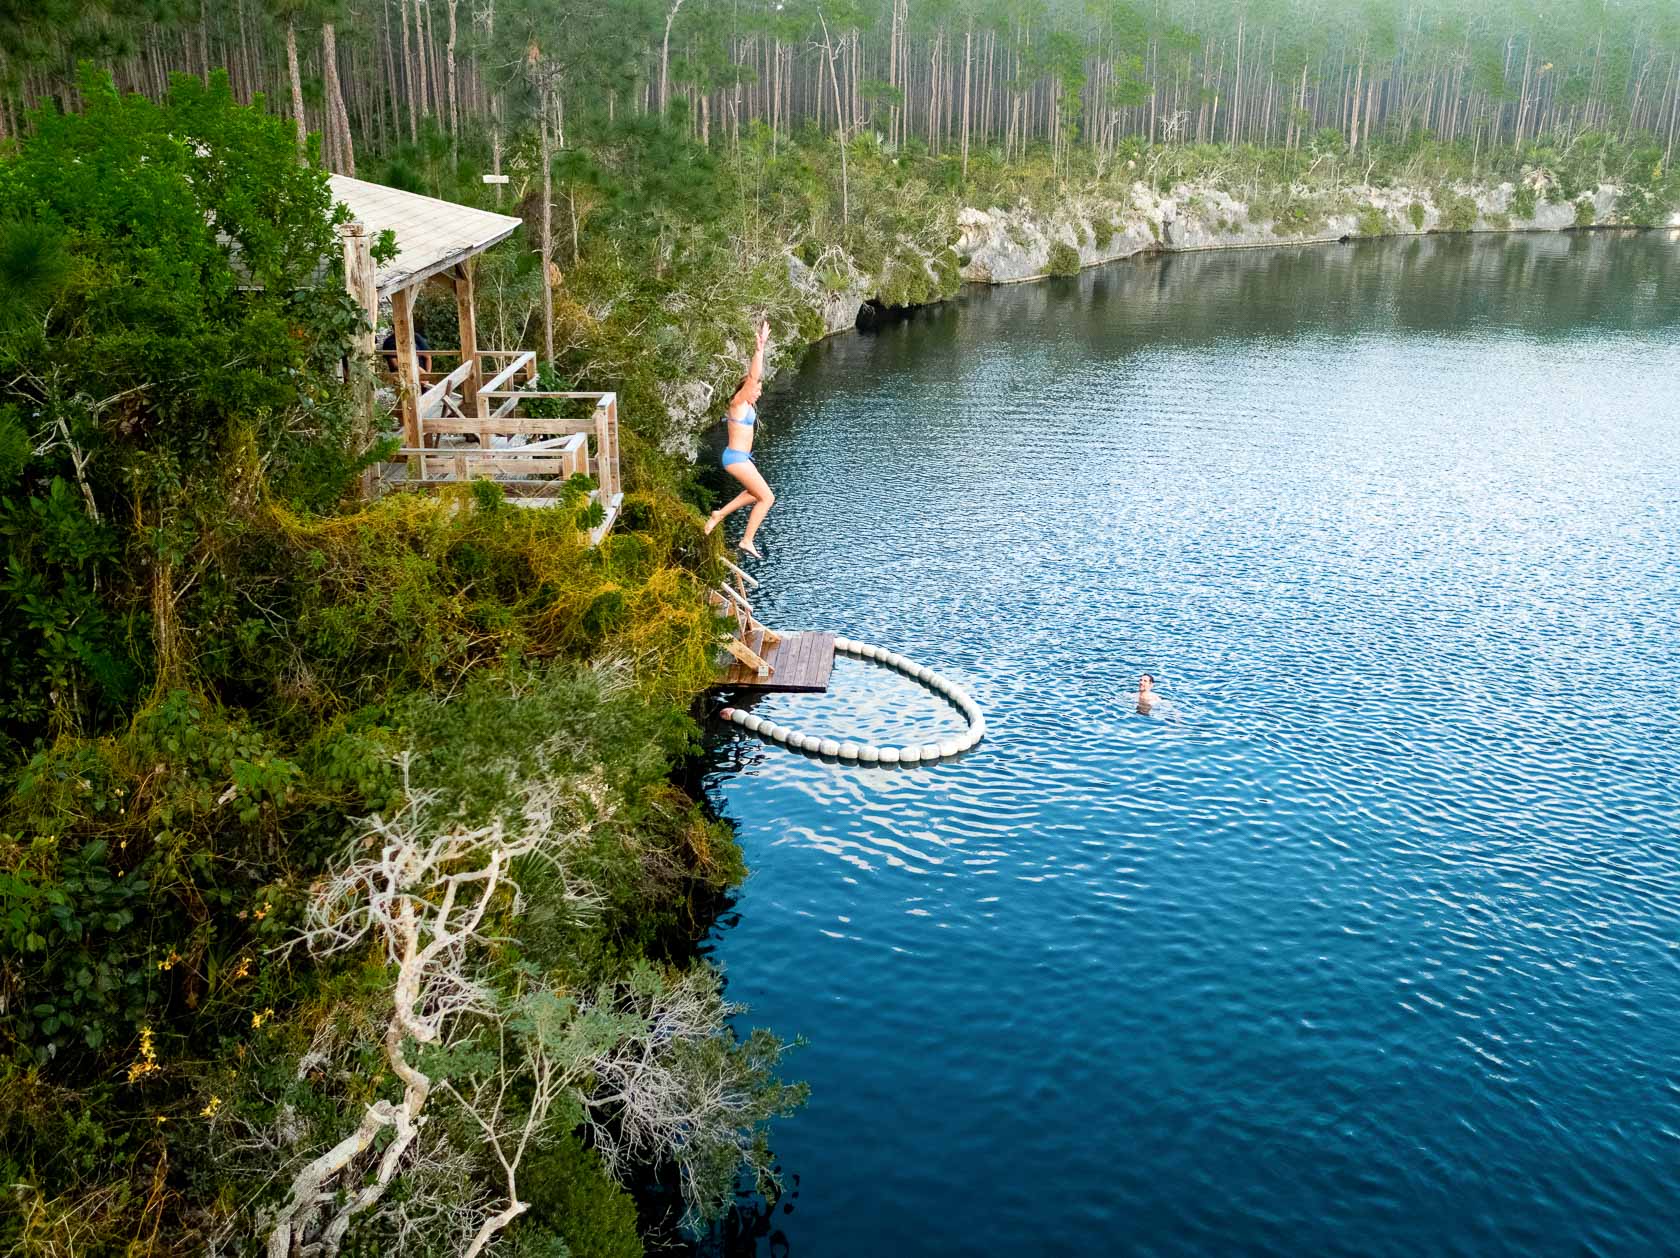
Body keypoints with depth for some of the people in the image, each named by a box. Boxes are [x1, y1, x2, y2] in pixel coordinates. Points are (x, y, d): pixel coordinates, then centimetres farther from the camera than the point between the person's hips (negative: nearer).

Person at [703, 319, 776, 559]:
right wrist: (759, 348, -28)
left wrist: (762, 346, 15)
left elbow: (756, 375, 16)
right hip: (737, 458, -10)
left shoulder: (745, 404, 10)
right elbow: (752, 377, -26)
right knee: (767, 497, -5)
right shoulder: (738, 403, -14)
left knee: (756, 493, 27)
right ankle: (747, 541, -1)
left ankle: (720, 514, 26)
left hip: (739, 457, 10)